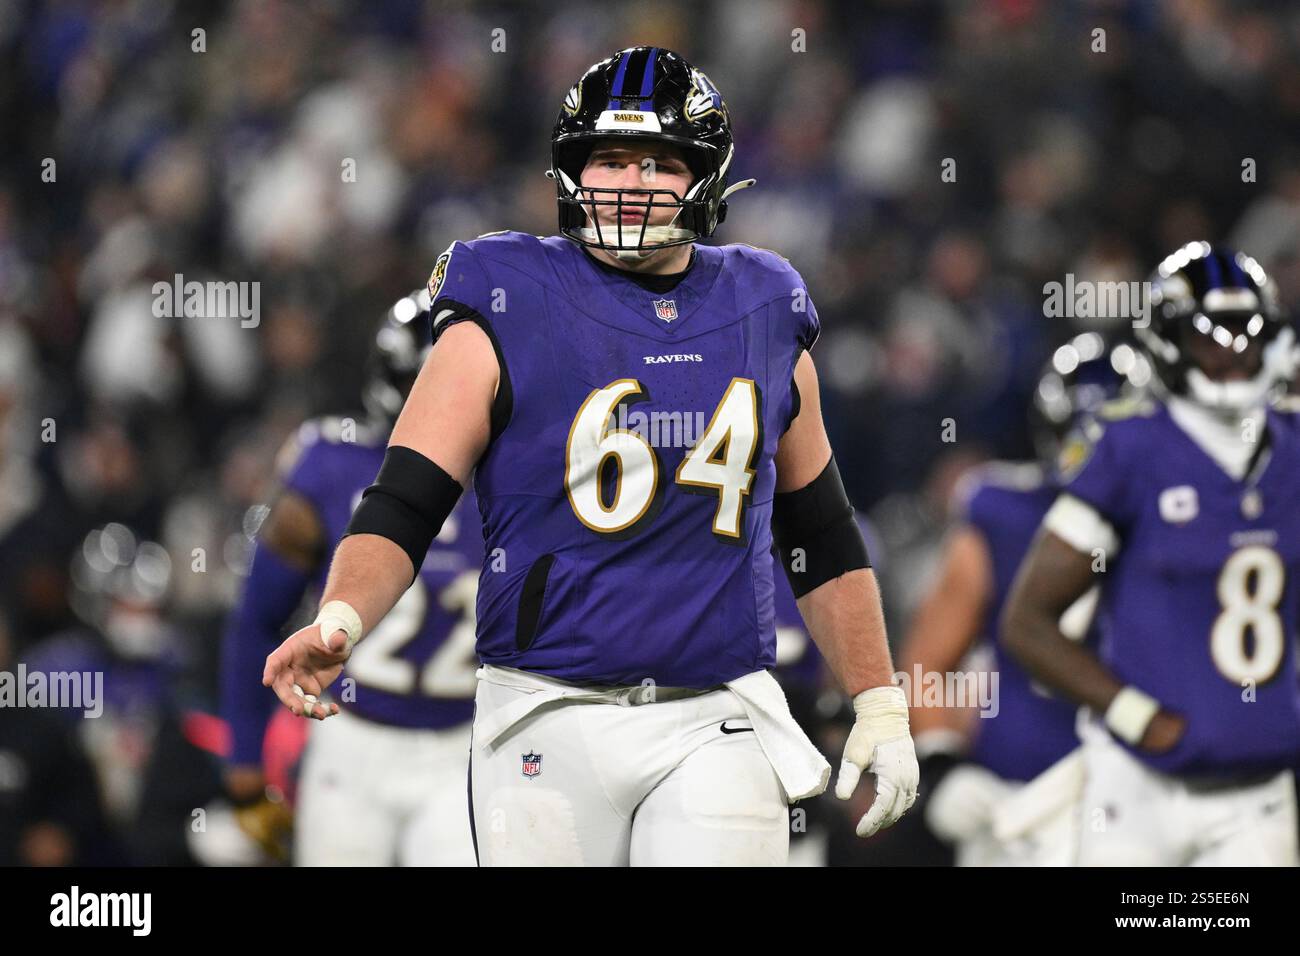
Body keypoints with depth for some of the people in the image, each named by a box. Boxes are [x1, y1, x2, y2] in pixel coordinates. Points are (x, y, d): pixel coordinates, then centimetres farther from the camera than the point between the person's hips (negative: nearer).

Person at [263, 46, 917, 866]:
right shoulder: (504, 318, -1)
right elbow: (401, 511, -7)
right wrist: (341, 621, -26)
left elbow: (824, 542, 20)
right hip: (551, 728, -2)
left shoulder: (764, 320, 11)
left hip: (718, 730, 2)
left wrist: (881, 708, 16)